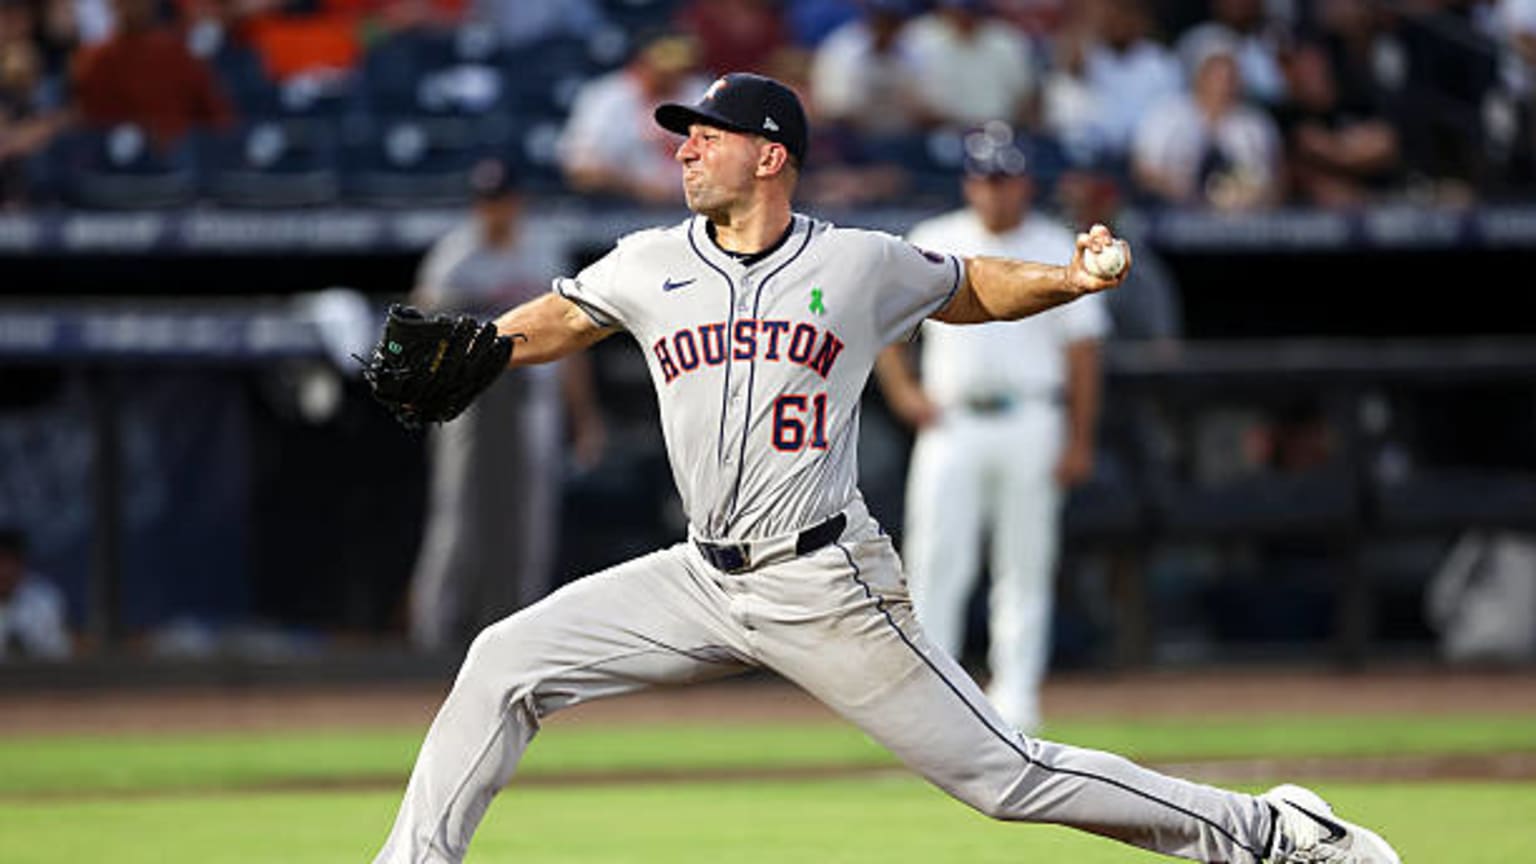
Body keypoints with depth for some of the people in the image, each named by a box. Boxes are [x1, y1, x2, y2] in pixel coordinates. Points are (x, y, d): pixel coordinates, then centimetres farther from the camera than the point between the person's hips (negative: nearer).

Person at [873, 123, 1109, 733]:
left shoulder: (1056, 250, 6)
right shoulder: (932, 245, 7)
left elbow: (1082, 346, 4)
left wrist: (1079, 441, -2)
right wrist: (902, 391, -3)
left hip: (1030, 424, 0)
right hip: (951, 425, 0)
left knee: (1025, 566, 1)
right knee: (936, 562, -7)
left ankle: (1015, 698, 5)